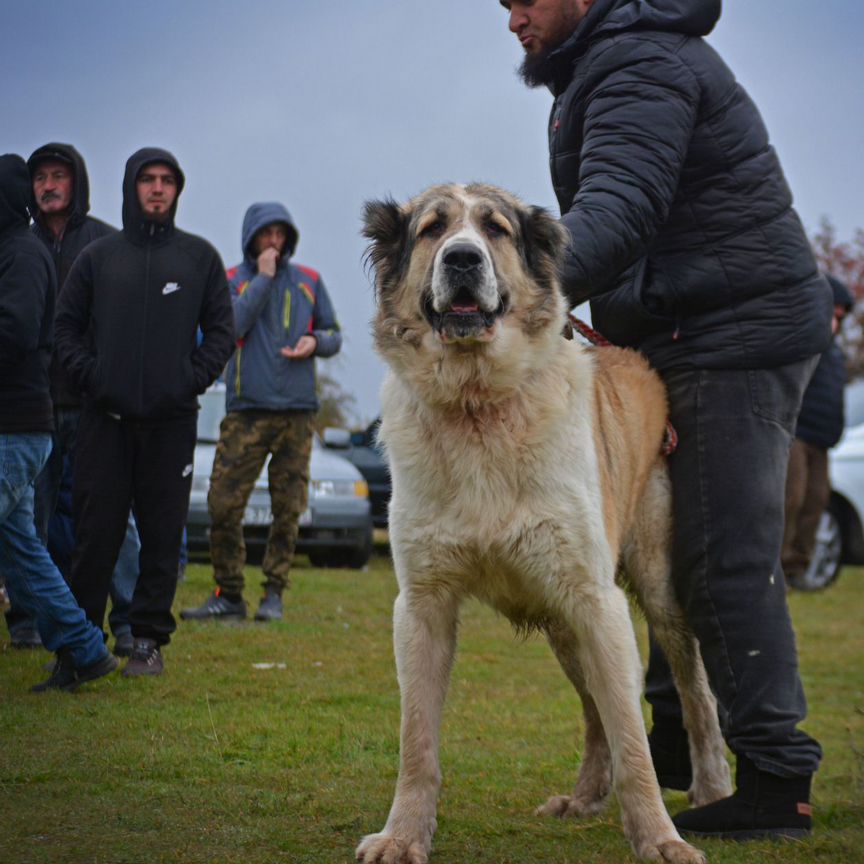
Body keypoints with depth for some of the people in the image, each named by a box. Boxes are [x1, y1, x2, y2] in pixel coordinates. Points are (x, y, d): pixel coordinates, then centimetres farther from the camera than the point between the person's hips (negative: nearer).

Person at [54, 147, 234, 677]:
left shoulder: (200, 257, 9)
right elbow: (67, 325, 12)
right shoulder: (98, 256, 11)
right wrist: (87, 375, -3)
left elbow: (221, 330, 9)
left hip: (172, 421, 0)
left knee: (163, 537, 2)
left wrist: (193, 380, -4)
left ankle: (150, 639, 9)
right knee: (96, 534, 0)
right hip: (106, 420, 0)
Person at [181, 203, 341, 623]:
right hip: (246, 411, -1)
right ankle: (228, 593, 5)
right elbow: (232, 325, -11)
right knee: (223, 505, -6)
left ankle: (274, 592, 11)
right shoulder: (233, 280, 6)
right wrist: (263, 278, -8)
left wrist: (315, 341, -6)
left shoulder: (308, 281, 12)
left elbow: (334, 335, 16)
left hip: (296, 412, 2)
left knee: (288, 510, 2)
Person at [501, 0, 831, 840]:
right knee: (679, 543, 15)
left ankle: (777, 781, -7)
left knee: (728, 558, -10)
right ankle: (677, 736, 26)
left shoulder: (639, 69, -15)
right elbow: (607, 206, 17)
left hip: (735, 336, -11)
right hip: (691, 337, 11)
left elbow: (615, 213, -31)